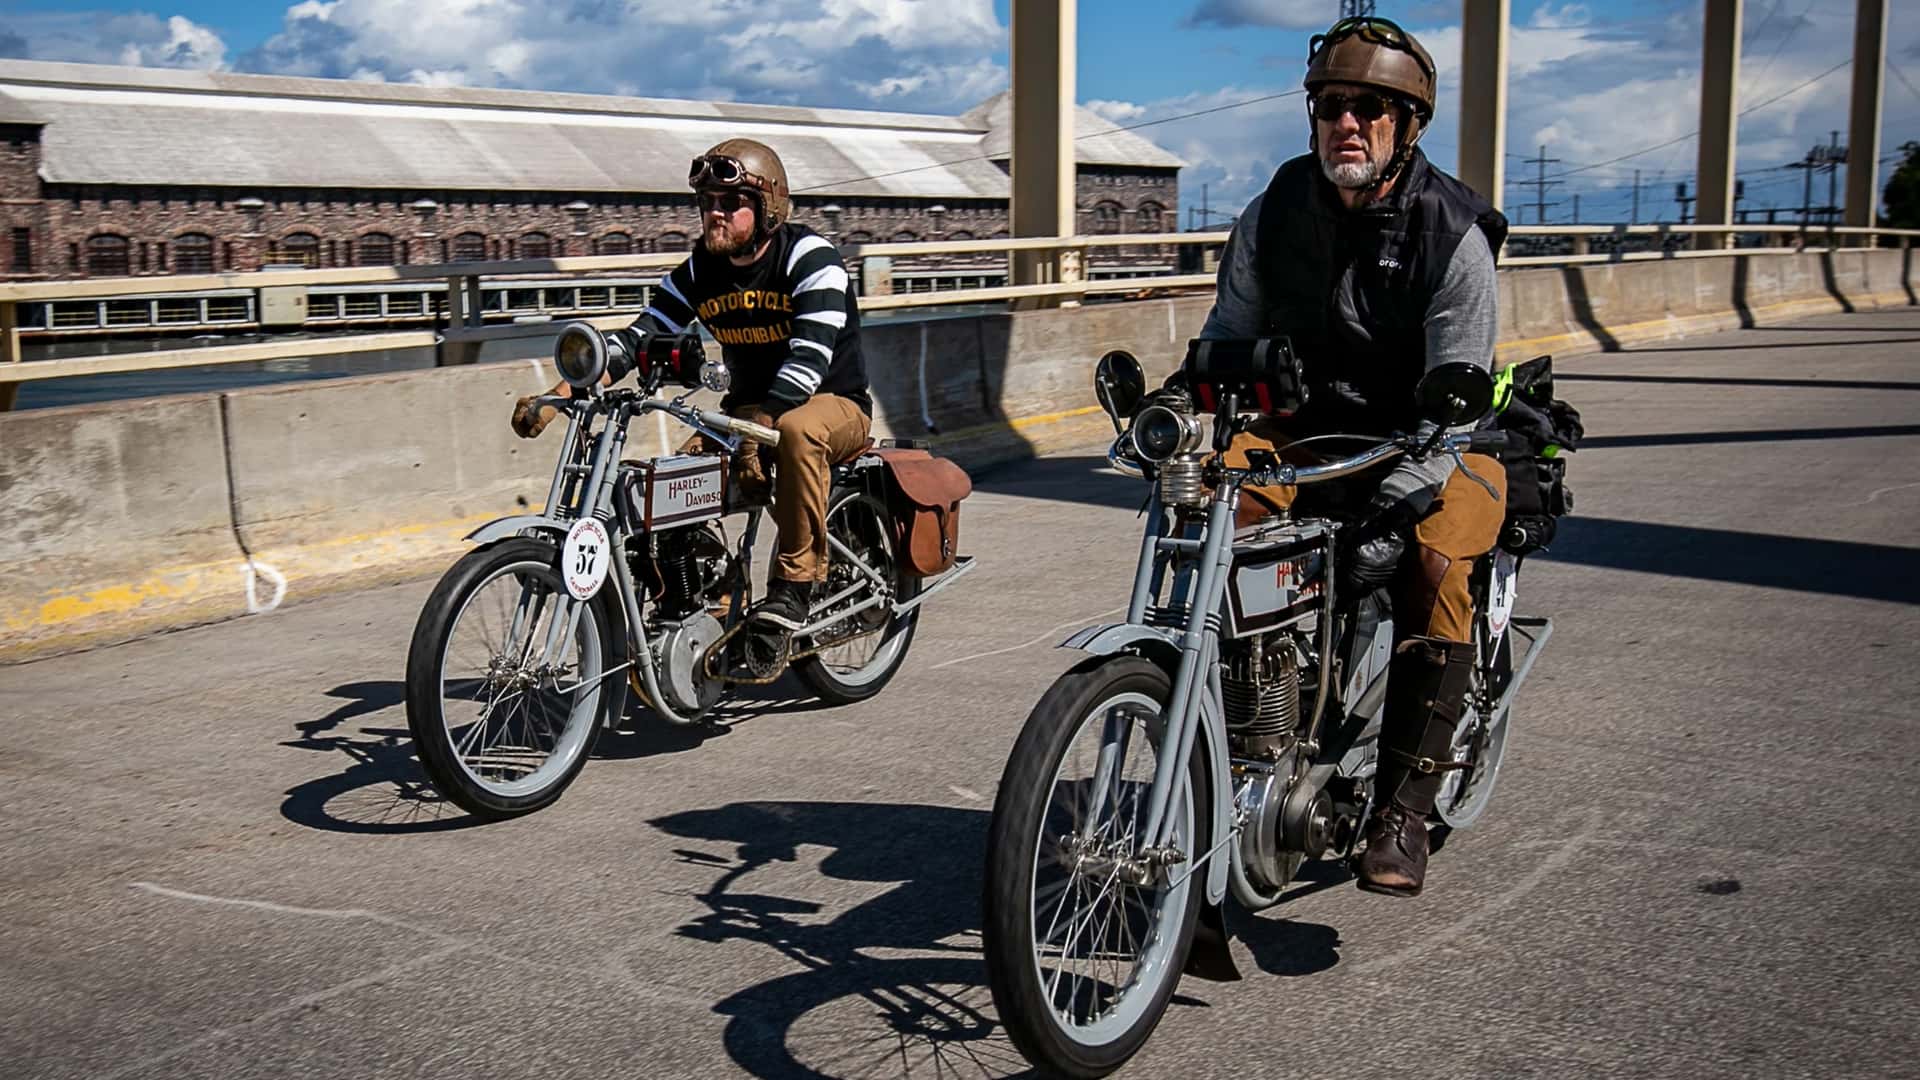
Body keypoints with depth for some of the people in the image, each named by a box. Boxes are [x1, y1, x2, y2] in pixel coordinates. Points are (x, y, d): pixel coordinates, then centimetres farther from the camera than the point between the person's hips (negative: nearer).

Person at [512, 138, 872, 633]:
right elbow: (637, 338, -6)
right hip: (750, 408, 5)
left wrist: (755, 430, -40)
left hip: (836, 404, -5)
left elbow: (810, 355, -28)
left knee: (797, 431, -39)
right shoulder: (699, 271, 2)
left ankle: (796, 581, -28)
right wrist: (554, 397, -20)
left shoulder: (810, 258, -15)